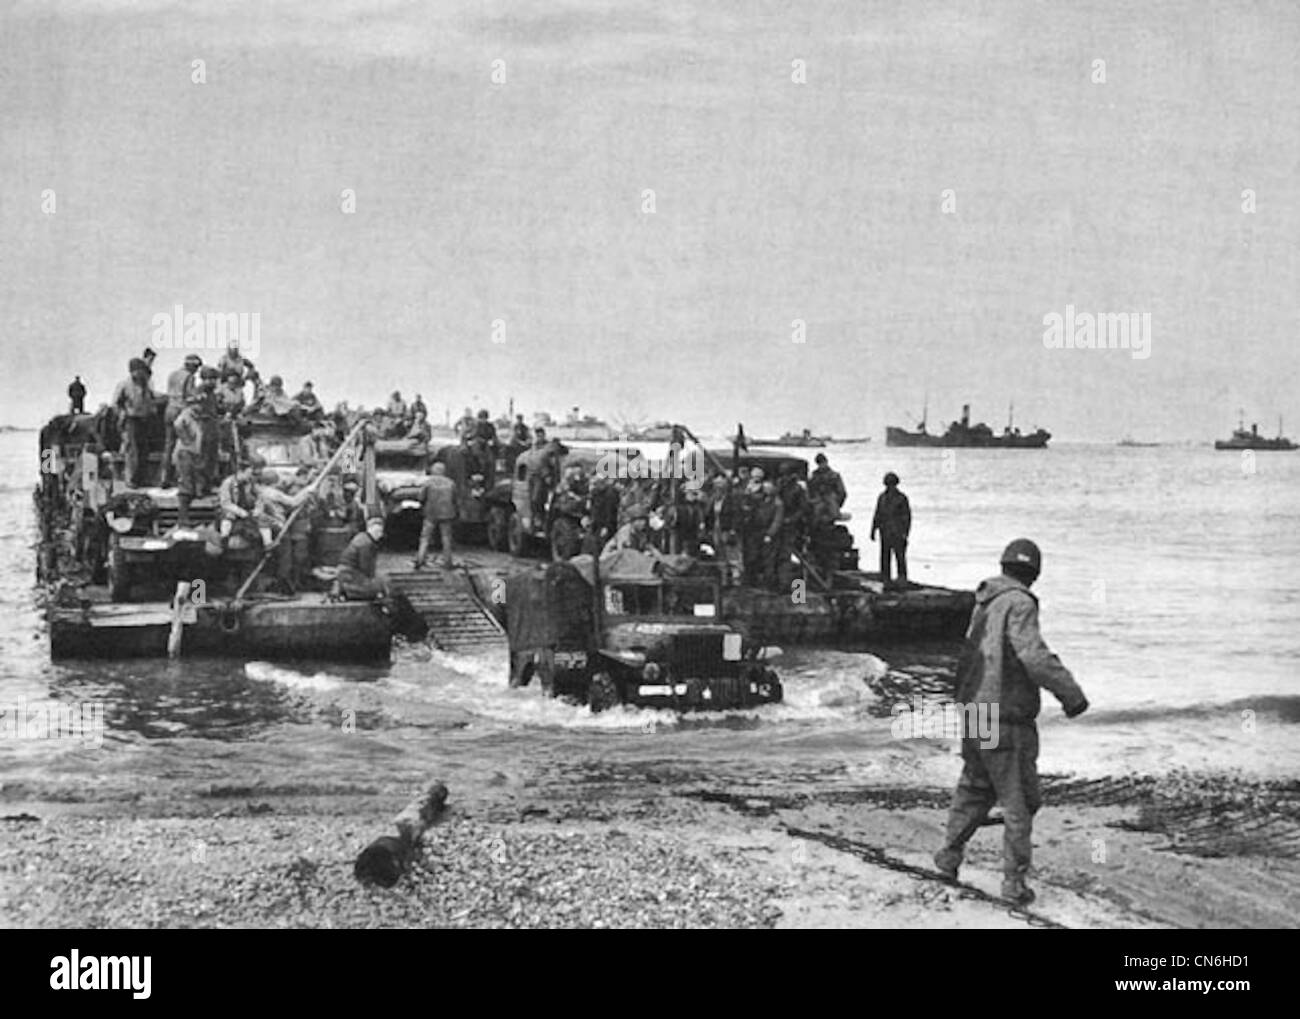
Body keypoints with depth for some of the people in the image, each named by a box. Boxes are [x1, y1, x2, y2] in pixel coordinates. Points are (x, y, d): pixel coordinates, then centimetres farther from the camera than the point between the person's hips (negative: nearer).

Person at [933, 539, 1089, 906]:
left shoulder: (985, 602, 8)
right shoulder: (1018, 604, -17)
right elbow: (1034, 656, -28)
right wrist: (1070, 693, -25)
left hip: (975, 709, 8)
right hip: (1007, 716, -8)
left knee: (975, 786, 24)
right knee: (1019, 800, 1)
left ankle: (950, 855, 32)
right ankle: (1014, 881, 2)